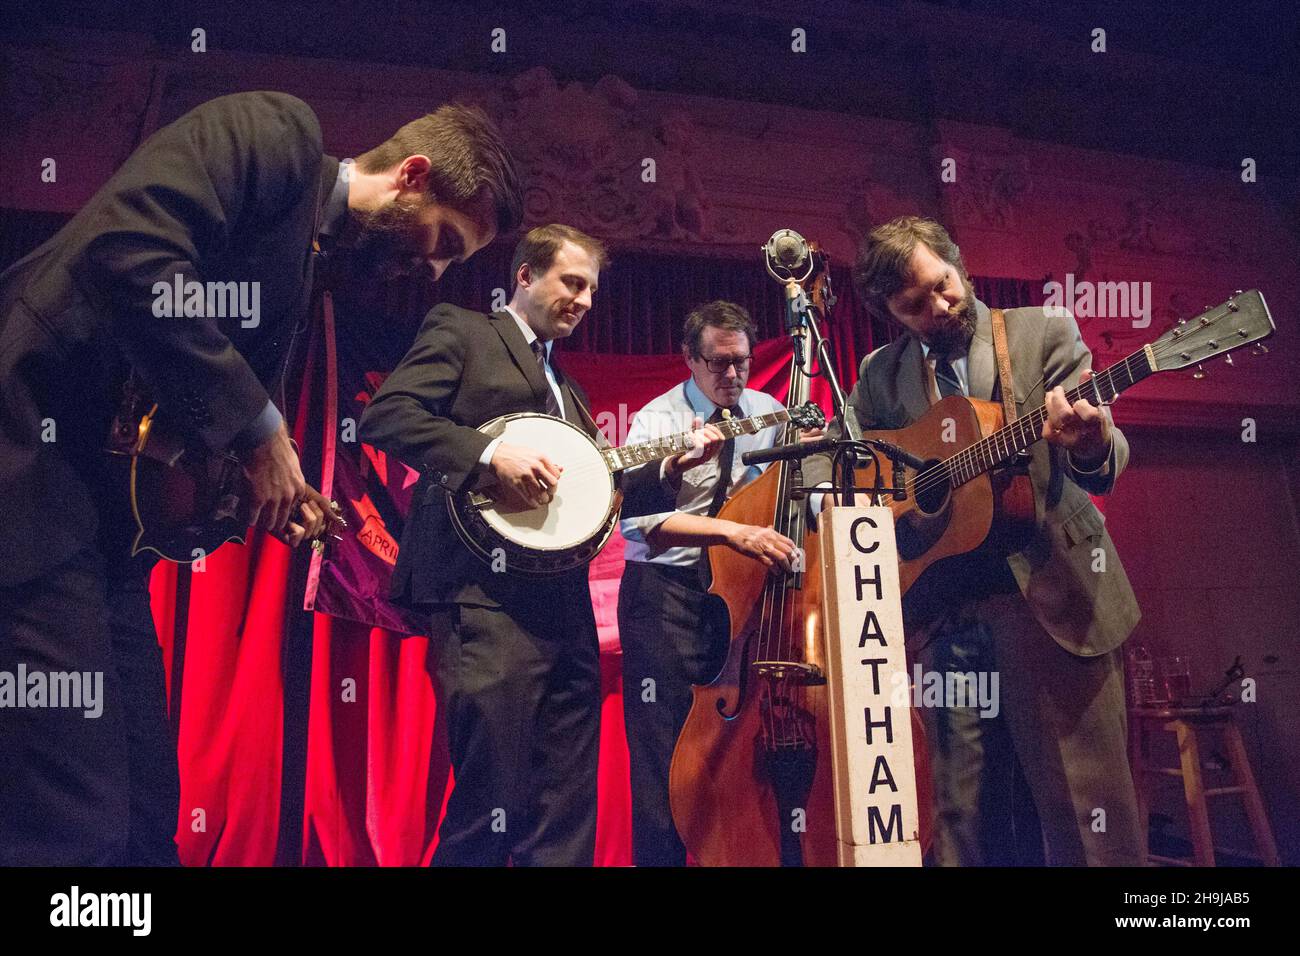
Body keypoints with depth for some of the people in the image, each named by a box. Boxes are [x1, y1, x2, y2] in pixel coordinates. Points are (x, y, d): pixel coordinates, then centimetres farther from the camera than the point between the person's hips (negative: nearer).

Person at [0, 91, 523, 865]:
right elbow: (127, 246, -22)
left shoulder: (302, 269, 20)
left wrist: (283, 494, 2)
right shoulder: (280, 129, -6)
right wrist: (257, 426, -17)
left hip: (100, 496, 10)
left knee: (145, 816, 10)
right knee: (76, 829, -9)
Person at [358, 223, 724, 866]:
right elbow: (383, 415, -9)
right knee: (494, 803, -8)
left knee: (567, 817, 8)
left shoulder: (567, 389, 28)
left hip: (566, 608, 8)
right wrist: (490, 452, -19)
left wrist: (670, 467, 12)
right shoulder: (460, 331, 6)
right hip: (486, 596, -7)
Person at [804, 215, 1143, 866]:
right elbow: (826, 456, 16)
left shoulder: (1044, 334, 2)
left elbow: (1108, 458, -6)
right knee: (965, 814, 7)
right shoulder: (881, 374, 11)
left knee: (1085, 801, -2)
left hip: (1050, 595, -2)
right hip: (940, 609, 3)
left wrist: (1091, 449, -30)